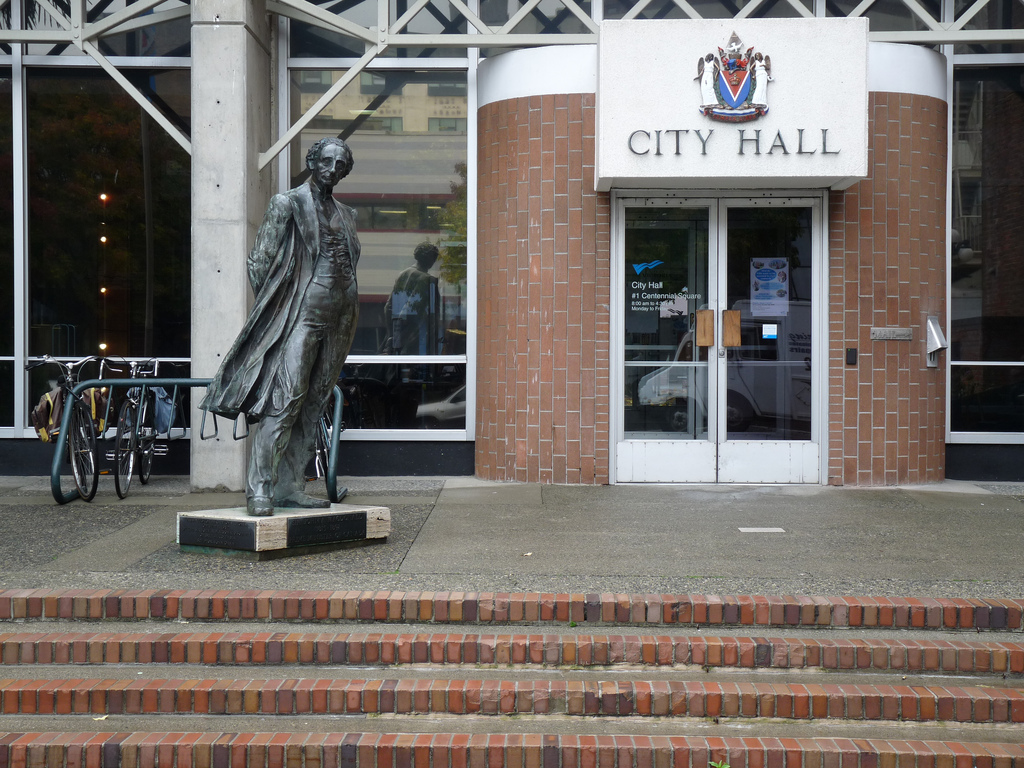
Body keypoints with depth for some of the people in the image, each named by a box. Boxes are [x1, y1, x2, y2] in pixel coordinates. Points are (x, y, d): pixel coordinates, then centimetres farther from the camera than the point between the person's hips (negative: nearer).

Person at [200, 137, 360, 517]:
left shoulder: (345, 215, 19)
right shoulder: (287, 204, 0)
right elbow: (259, 261, -2)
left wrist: (347, 320, 17)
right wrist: (272, 310, -4)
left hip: (336, 321, 7)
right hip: (300, 315, -7)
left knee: (312, 405, 5)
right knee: (285, 398, -16)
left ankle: (289, 487, 9)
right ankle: (259, 489, -16)